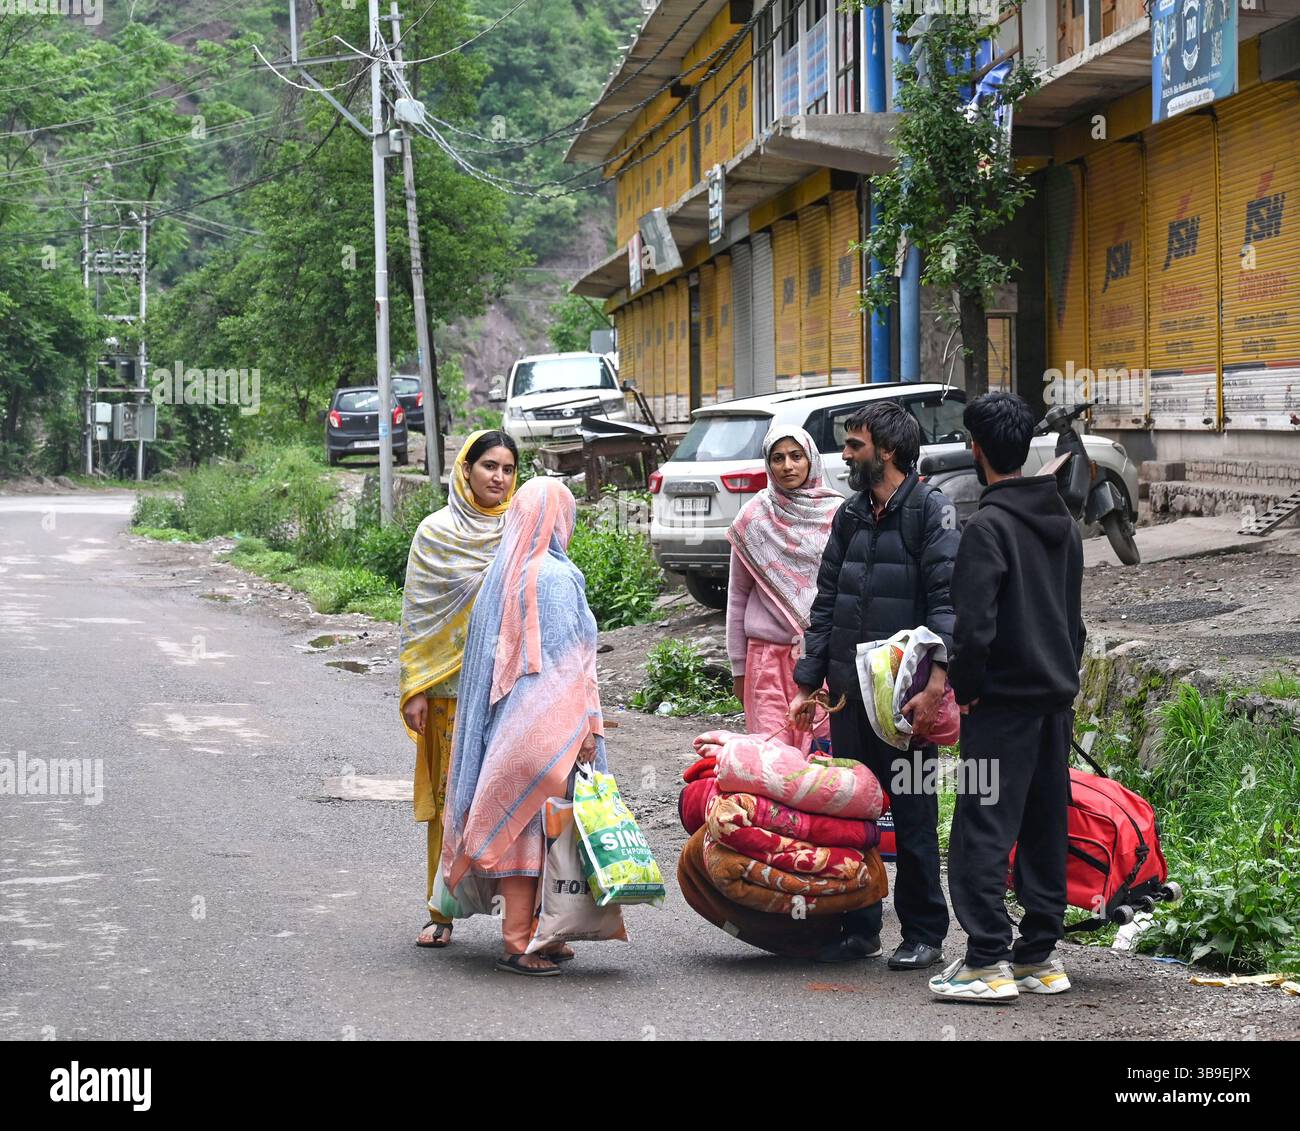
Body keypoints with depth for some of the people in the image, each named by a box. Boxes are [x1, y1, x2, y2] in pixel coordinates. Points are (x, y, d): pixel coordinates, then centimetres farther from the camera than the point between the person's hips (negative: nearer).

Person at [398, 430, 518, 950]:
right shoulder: (436, 532, 3)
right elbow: (417, 613, 2)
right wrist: (415, 689, -5)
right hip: (452, 690, -1)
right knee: (451, 795, 1)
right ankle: (443, 911, 10)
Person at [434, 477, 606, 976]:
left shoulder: (502, 574, 11)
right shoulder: (553, 577, -13)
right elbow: (564, 663, -16)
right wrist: (584, 725, -12)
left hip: (504, 721, 8)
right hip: (542, 724, -8)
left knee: (513, 823, 11)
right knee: (532, 823, -5)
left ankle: (525, 932, 17)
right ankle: (519, 942, -3)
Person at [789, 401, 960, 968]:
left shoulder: (931, 511, -7)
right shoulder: (851, 516, 14)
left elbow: (947, 601, -16)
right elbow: (826, 603, 18)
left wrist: (935, 681, -26)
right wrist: (807, 683, 13)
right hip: (850, 688, 7)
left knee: (913, 814, 1)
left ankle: (924, 933, 11)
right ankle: (858, 928, 20)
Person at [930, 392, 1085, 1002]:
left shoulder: (988, 527, -15)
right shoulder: (1062, 521, 12)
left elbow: (975, 625, -20)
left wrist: (964, 689, -8)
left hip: (1003, 701, -8)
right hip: (1057, 698, 8)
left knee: (983, 829, -5)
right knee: (1045, 828, 12)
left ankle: (987, 961, -7)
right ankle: (1041, 956, 17)